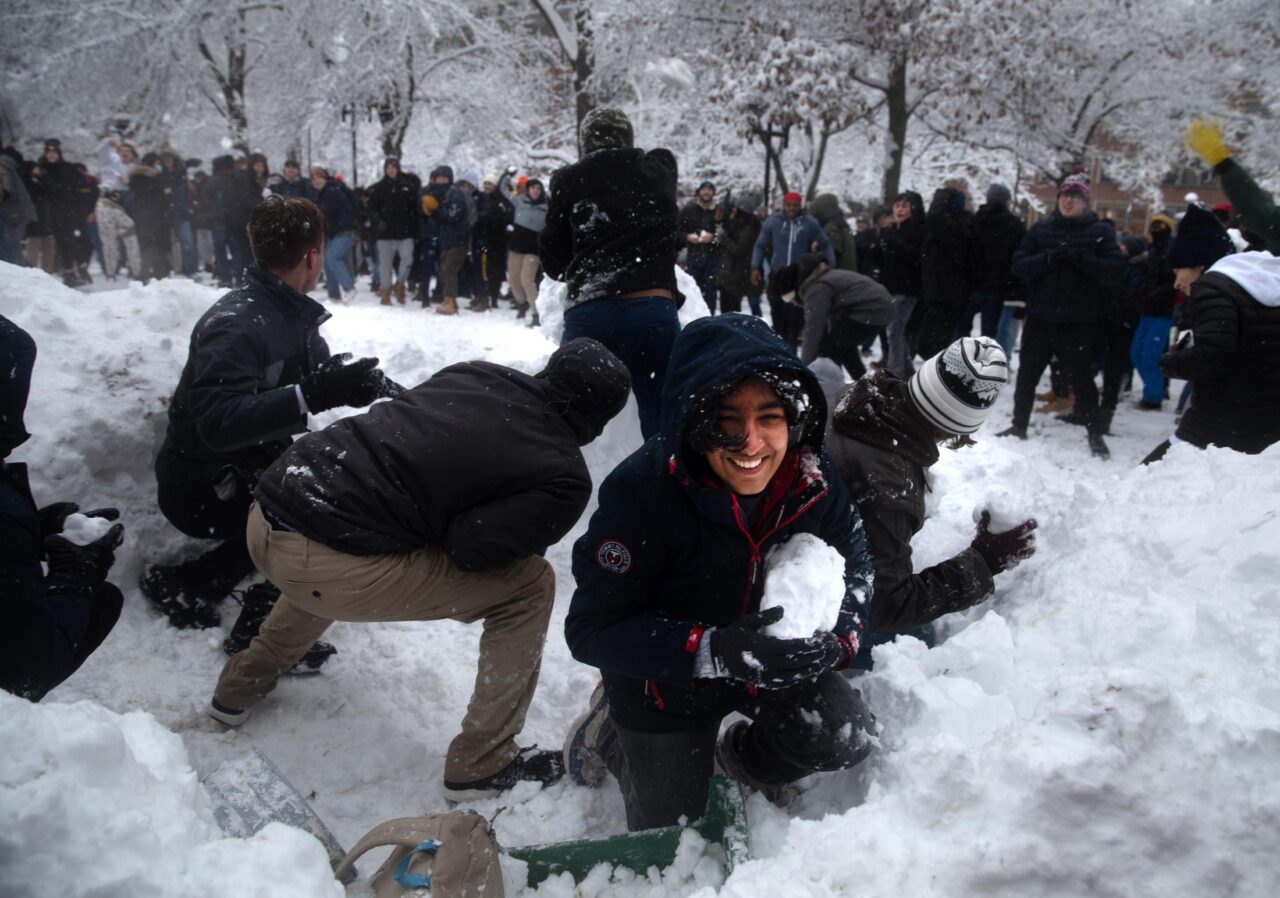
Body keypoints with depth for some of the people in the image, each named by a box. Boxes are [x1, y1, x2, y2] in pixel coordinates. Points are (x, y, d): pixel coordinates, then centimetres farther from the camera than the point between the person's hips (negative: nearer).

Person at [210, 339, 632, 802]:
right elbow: (468, 546, -10)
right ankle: (480, 764, 14)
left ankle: (242, 684, 53)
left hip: (263, 519, 8)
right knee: (531, 585, 5)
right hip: (329, 569, -7)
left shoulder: (477, 372, 12)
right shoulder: (564, 479, -5)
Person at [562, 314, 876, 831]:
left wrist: (834, 638, -23)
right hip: (667, 682, -3)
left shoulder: (813, 480, -20)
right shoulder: (641, 490, -32)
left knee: (846, 739, -20)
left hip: (779, 665, 3)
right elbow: (592, 628, -28)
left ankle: (745, 758, 14)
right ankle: (611, 732, 35)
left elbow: (853, 570, -1)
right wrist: (713, 651, -41)